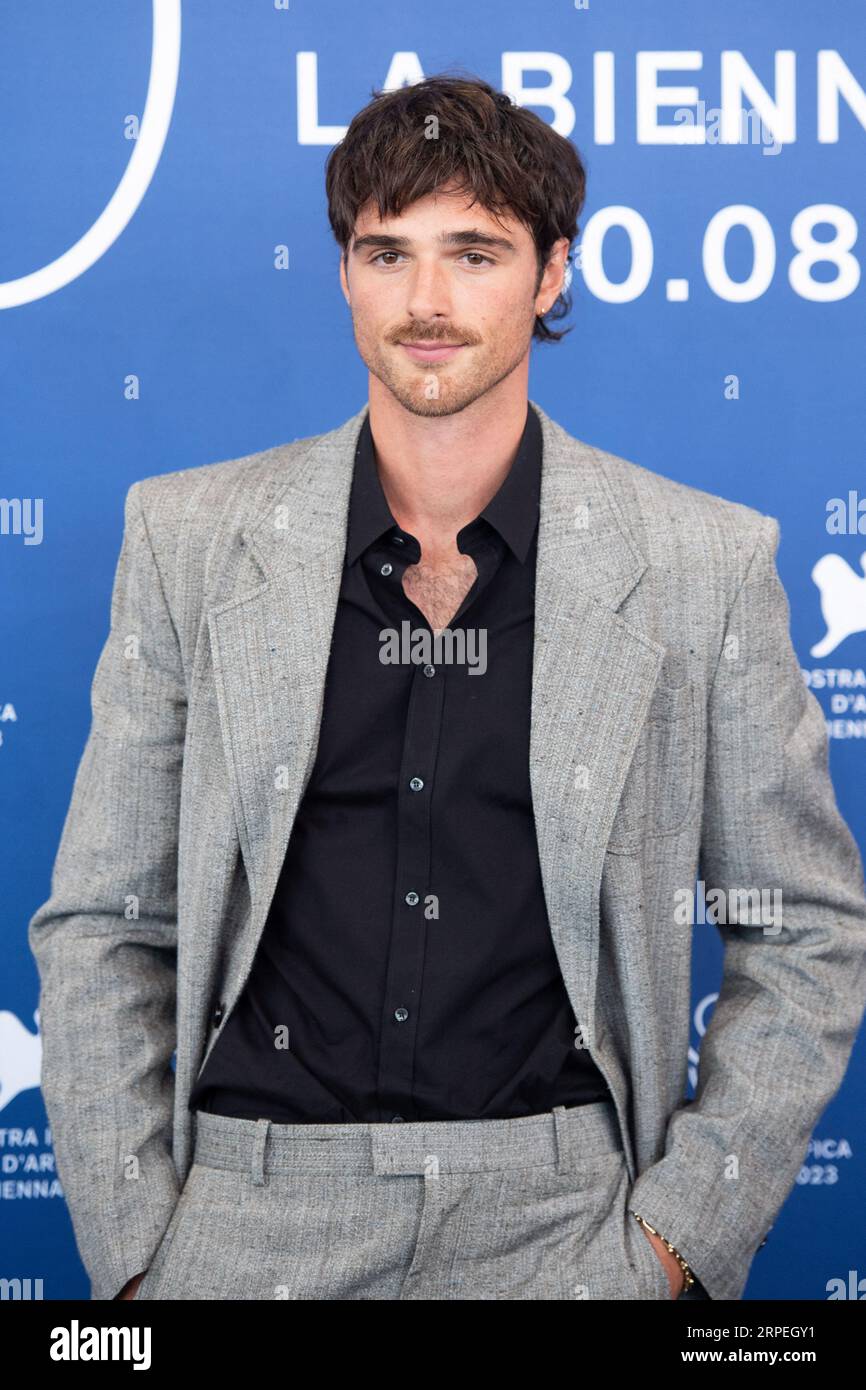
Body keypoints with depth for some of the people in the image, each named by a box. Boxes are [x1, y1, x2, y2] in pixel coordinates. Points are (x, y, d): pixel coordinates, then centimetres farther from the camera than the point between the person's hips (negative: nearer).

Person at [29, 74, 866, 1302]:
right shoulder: (189, 539, 1)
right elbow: (101, 927, 5)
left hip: (558, 1221, 0)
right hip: (249, 1216, 1)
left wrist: (679, 1233, -2)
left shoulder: (708, 564, -1)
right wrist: (135, 1248, -1)